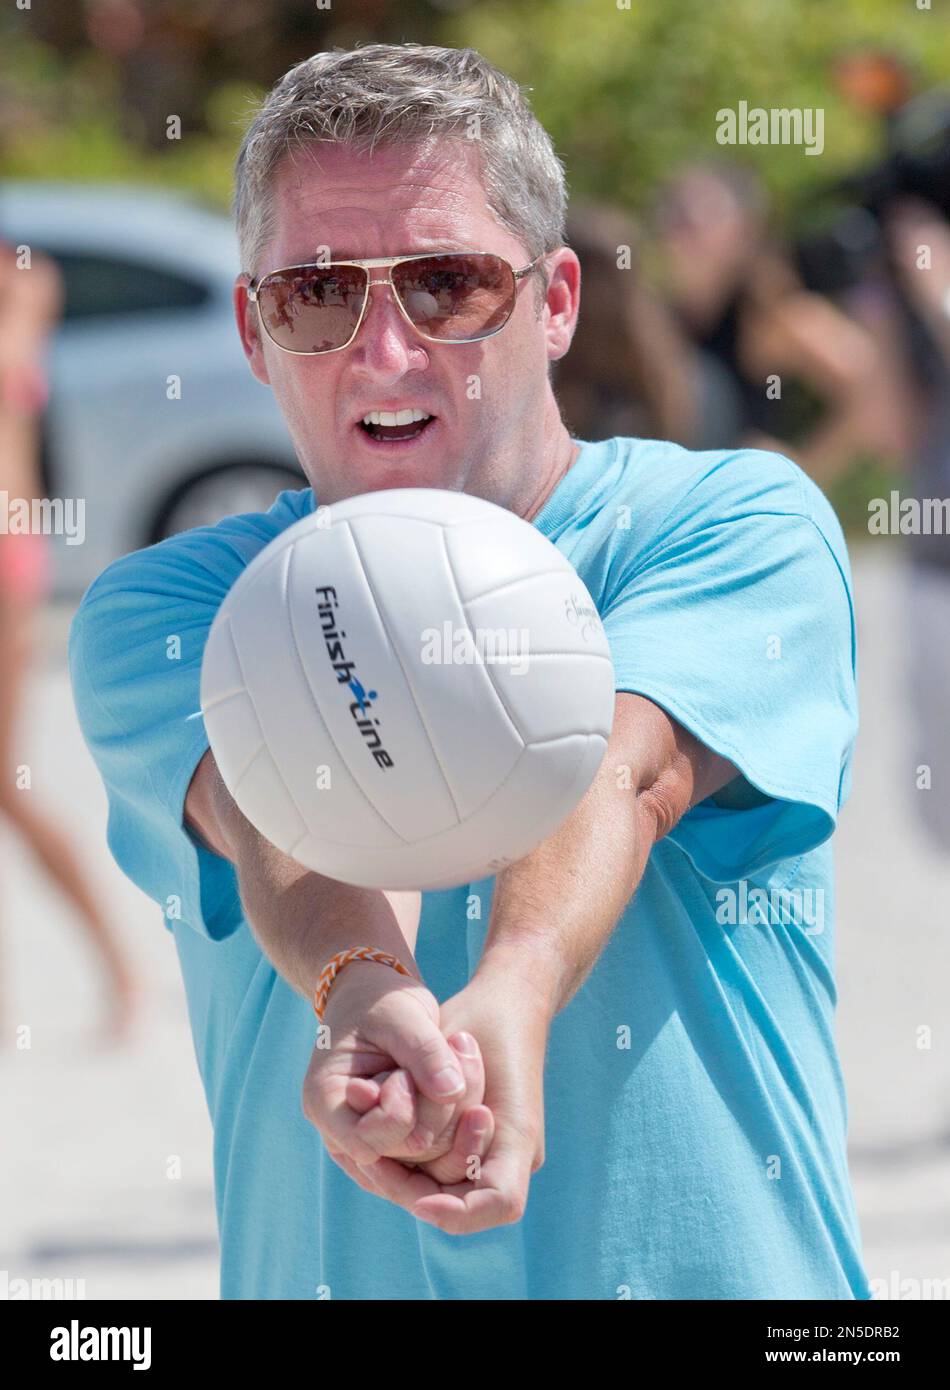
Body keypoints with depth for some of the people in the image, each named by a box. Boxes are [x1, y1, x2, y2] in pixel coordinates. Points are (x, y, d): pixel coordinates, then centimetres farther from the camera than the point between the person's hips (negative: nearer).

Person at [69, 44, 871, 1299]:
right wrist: (362, 996, -31)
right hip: (329, 1281, 1)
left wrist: (508, 1005, -30)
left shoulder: (739, 524, 4)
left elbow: (611, 778, -13)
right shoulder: (160, 614, 7)